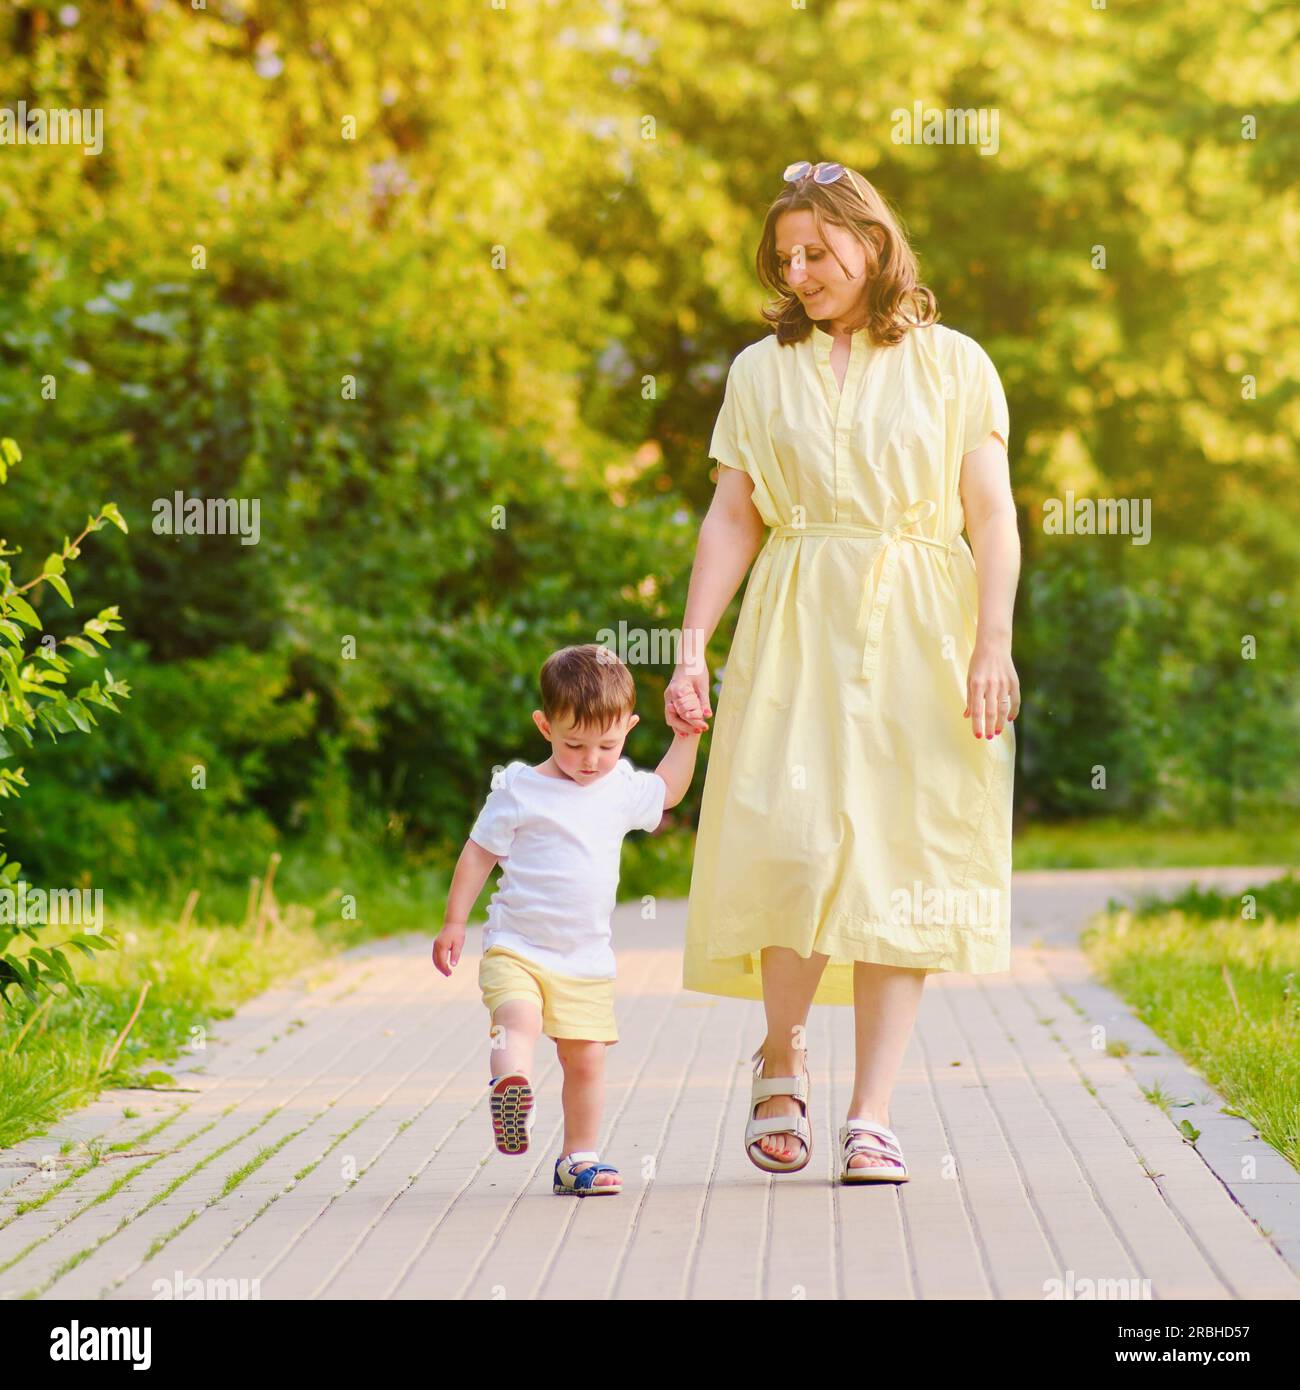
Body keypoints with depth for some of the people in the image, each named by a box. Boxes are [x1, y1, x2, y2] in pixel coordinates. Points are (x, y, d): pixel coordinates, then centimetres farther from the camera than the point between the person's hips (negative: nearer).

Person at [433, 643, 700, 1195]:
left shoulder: (623, 790, 8)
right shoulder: (519, 790, -6)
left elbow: (665, 790, 31)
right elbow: (479, 852, 1)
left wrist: (687, 735, 25)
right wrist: (454, 921, -1)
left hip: (586, 959, 4)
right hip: (516, 948, -4)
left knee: (586, 1058, 5)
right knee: (519, 1019, -31)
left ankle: (579, 1158, 14)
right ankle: (510, 1085, -52)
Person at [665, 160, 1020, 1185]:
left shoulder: (952, 364, 8)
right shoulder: (761, 371, 13)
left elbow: (993, 518, 2)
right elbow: (732, 521, 10)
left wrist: (993, 647, -9)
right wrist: (690, 650, 0)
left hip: (917, 637, -1)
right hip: (797, 636, 1)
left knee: (899, 859, -5)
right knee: (797, 843, -14)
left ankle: (873, 1114, -2)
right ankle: (783, 1057, 10)